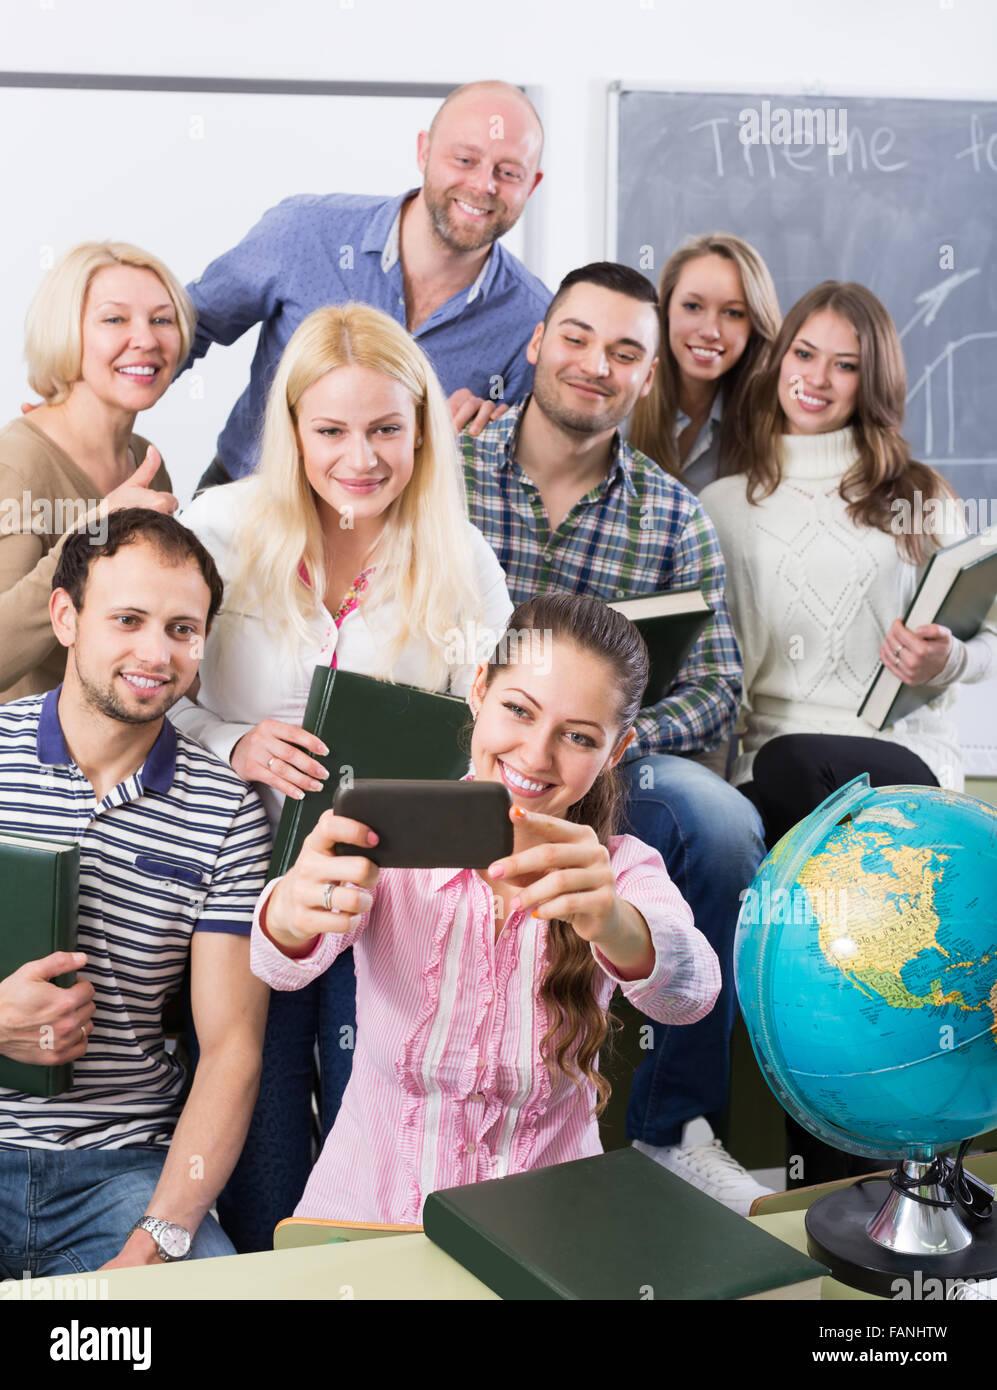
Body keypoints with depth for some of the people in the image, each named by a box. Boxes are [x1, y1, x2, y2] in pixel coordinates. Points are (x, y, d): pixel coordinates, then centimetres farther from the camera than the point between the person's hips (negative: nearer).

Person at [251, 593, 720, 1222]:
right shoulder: (390, 840, -7)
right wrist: (294, 910, -47)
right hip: (363, 1215, 0)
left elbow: (691, 993, -24)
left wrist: (610, 922, -46)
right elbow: (281, 963, -24)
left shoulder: (622, 869, -4)